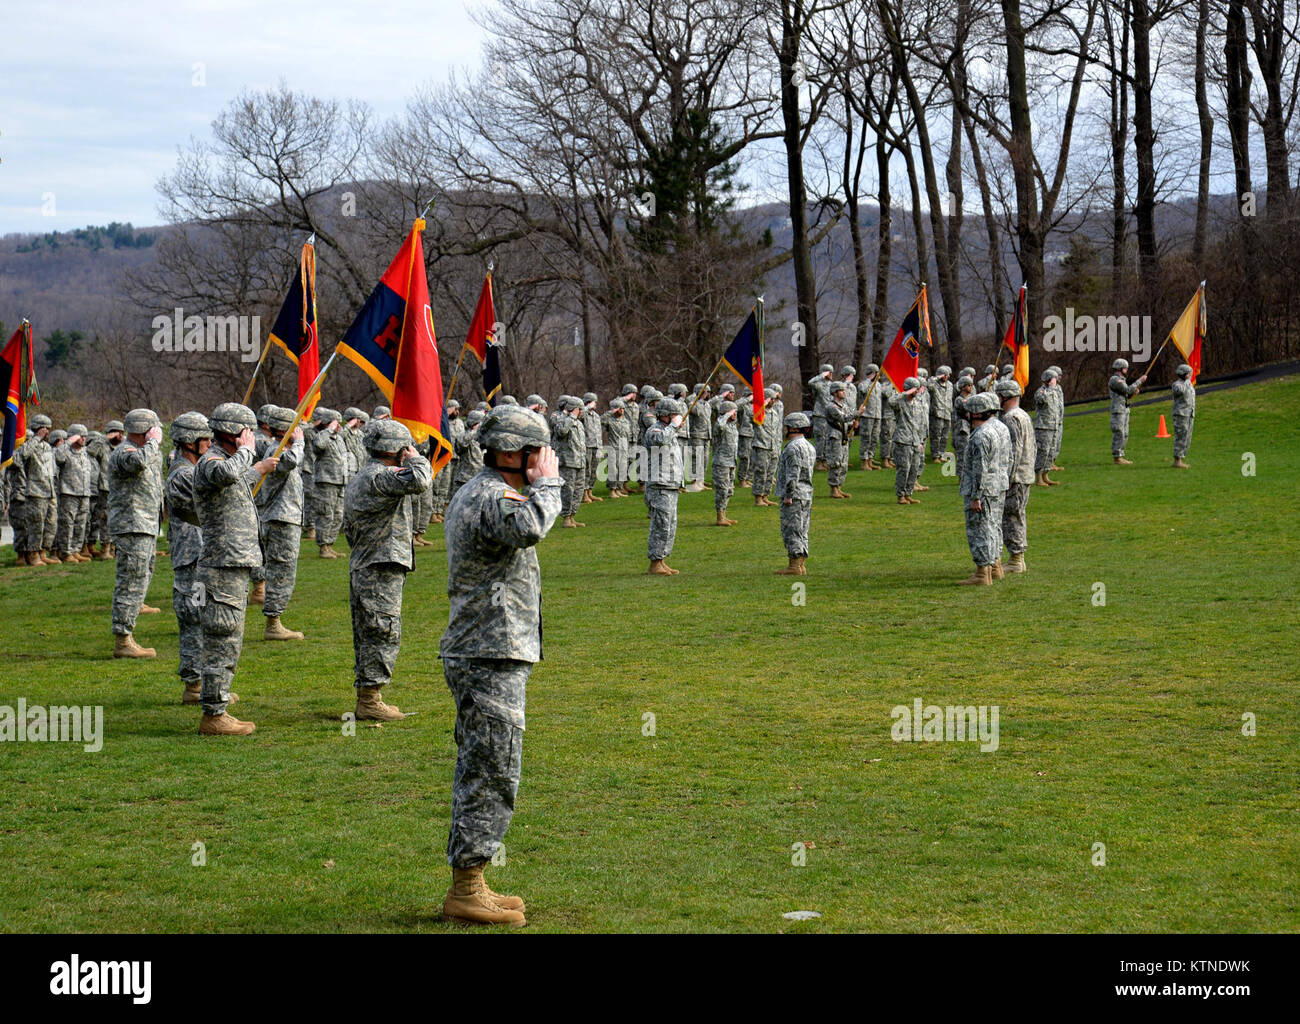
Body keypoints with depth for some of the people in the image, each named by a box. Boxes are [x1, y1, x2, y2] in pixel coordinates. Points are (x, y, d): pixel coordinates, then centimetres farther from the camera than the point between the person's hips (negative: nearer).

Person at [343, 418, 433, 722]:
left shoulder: (359, 478, 18)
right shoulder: (380, 476, -16)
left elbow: (349, 529, 24)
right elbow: (418, 481, -34)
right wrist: (416, 459, -13)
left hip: (361, 568, 11)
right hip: (381, 571, -11)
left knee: (368, 635, 14)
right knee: (382, 634, -6)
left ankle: (366, 700, 19)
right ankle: (370, 702, -5)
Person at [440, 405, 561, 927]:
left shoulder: (474, 494, 17)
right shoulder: (488, 499, -17)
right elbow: (529, 528, -37)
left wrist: (538, 485, 15)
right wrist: (546, 482, -20)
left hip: (476, 655, 11)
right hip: (492, 659, -11)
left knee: (479, 773, 15)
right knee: (491, 774, -8)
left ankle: (468, 888, 21)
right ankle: (466, 892, -4)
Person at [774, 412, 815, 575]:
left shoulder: (793, 447, -14)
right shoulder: (810, 447, 17)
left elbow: (793, 473, -20)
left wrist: (788, 495, -18)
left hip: (794, 496, -10)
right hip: (807, 494, 10)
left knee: (791, 531, -8)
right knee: (801, 532, 12)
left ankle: (795, 566, -10)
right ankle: (801, 565, 13)